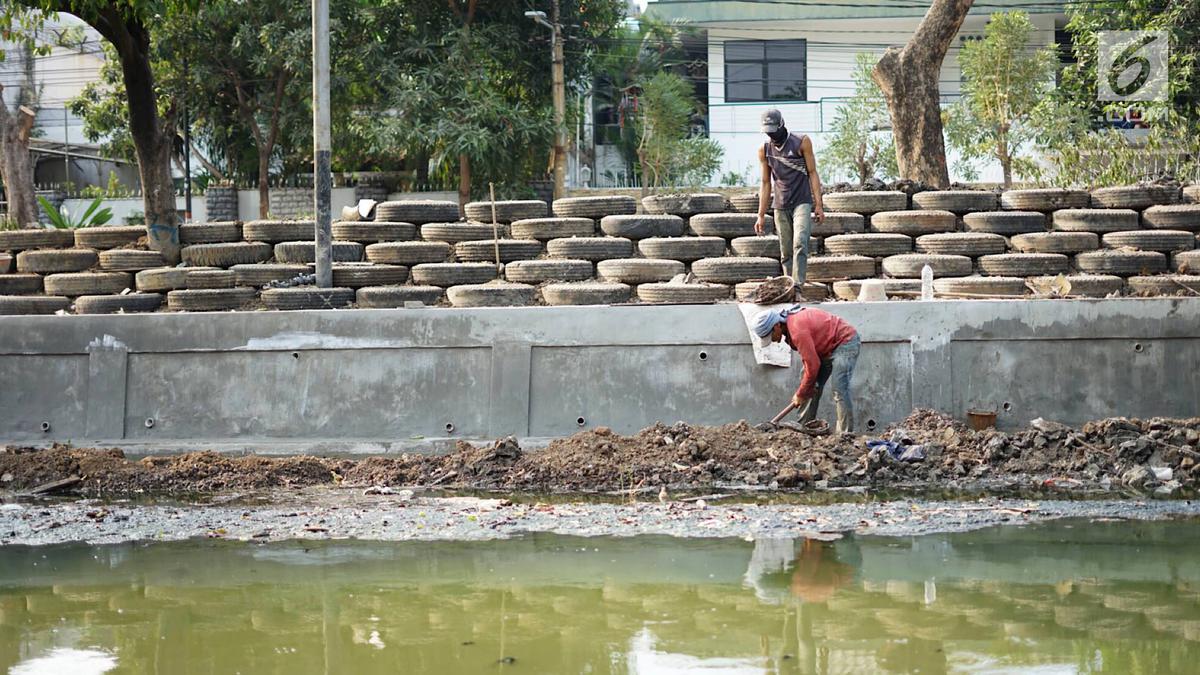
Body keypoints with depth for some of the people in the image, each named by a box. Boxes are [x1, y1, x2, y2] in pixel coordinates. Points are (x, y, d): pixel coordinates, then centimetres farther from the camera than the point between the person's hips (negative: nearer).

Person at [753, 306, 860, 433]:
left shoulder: (797, 330, -30)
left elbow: (812, 365, -26)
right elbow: (808, 357, 8)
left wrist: (800, 394, -14)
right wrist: (804, 390, 2)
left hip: (845, 342, -11)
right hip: (829, 347, 11)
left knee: (840, 389, -20)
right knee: (812, 387, 11)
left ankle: (845, 433, -21)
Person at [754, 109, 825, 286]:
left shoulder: (802, 142, -2)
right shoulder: (764, 150, 6)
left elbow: (812, 173, 0)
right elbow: (766, 183, 11)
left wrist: (819, 204, -6)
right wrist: (761, 215, 8)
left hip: (802, 203, -4)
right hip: (780, 207, 4)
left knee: (800, 245, -19)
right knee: (786, 253, 3)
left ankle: (797, 287, -27)